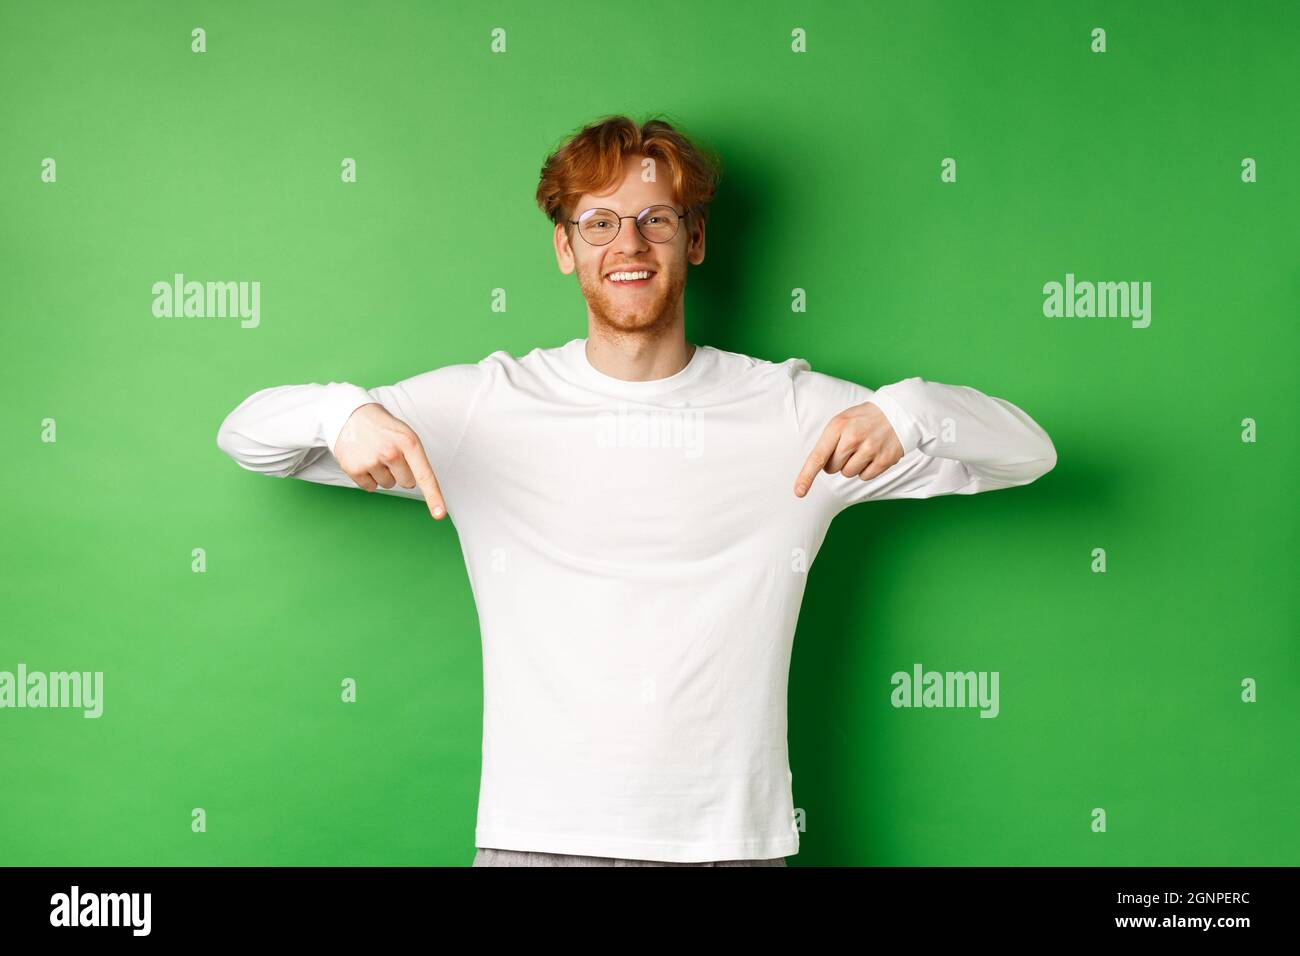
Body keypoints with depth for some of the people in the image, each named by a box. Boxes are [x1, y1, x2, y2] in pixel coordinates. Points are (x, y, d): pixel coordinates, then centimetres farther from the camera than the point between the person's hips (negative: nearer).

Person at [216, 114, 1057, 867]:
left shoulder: (794, 412, 2)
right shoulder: (487, 407, 3)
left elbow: (1027, 451, 1)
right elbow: (247, 435, 3)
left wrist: (904, 413, -20)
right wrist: (343, 413, -20)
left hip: (731, 840, 0)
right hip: (537, 840, 0)